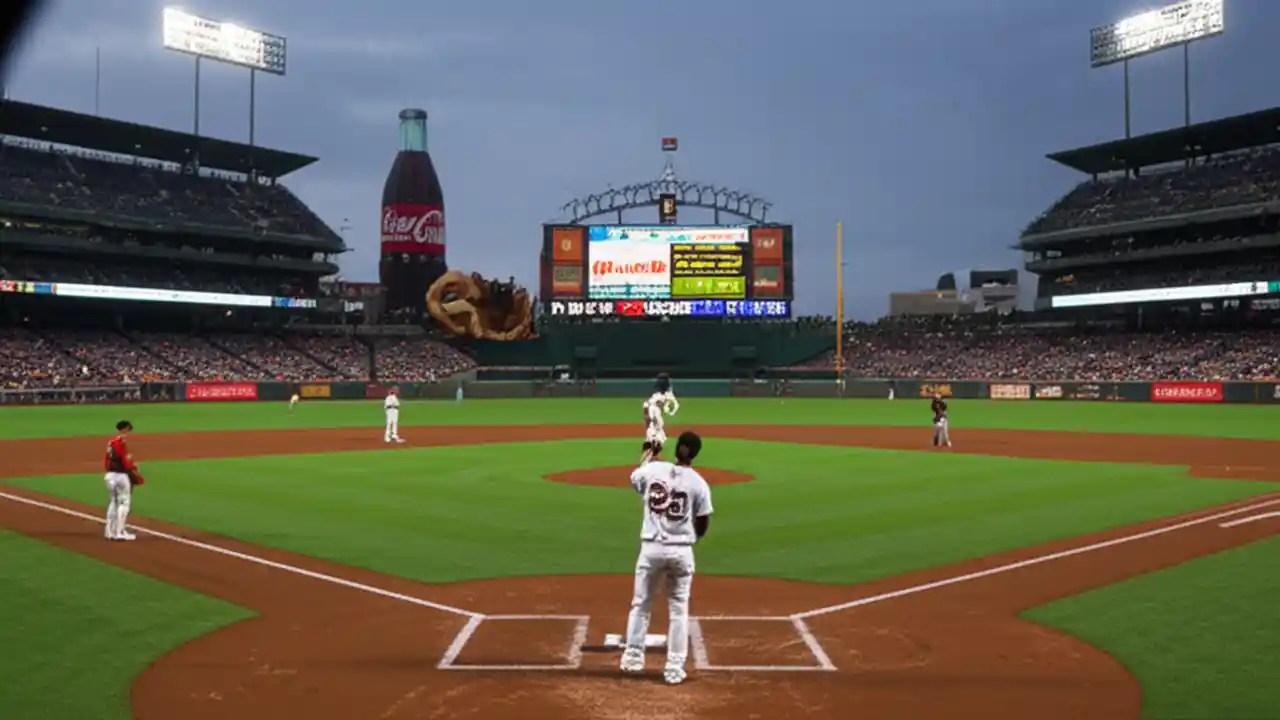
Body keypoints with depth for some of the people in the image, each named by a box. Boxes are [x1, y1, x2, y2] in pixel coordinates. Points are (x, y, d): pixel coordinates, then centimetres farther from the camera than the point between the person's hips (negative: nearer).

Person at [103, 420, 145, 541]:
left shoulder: (111, 442, 12)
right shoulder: (122, 442, -14)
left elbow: (106, 462, 15)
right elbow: (126, 462, -18)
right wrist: (134, 466, -2)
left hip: (110, 475, 9)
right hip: (121, 475, -9)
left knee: (113, 502, 16)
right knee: (124, 502, -3)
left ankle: (110, 531, 20)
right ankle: (120, 532, -5)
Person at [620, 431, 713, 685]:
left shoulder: (653, 469, -3)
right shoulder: (698, 483, -7)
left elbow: (633, 478, 21)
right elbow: (703, 524, -1)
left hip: (651, 548, 1)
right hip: (681, 551, -1)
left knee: (640, 604, 16)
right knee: (679, 610, 10)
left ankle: (633, 657, 17)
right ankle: (674, 668, 11)